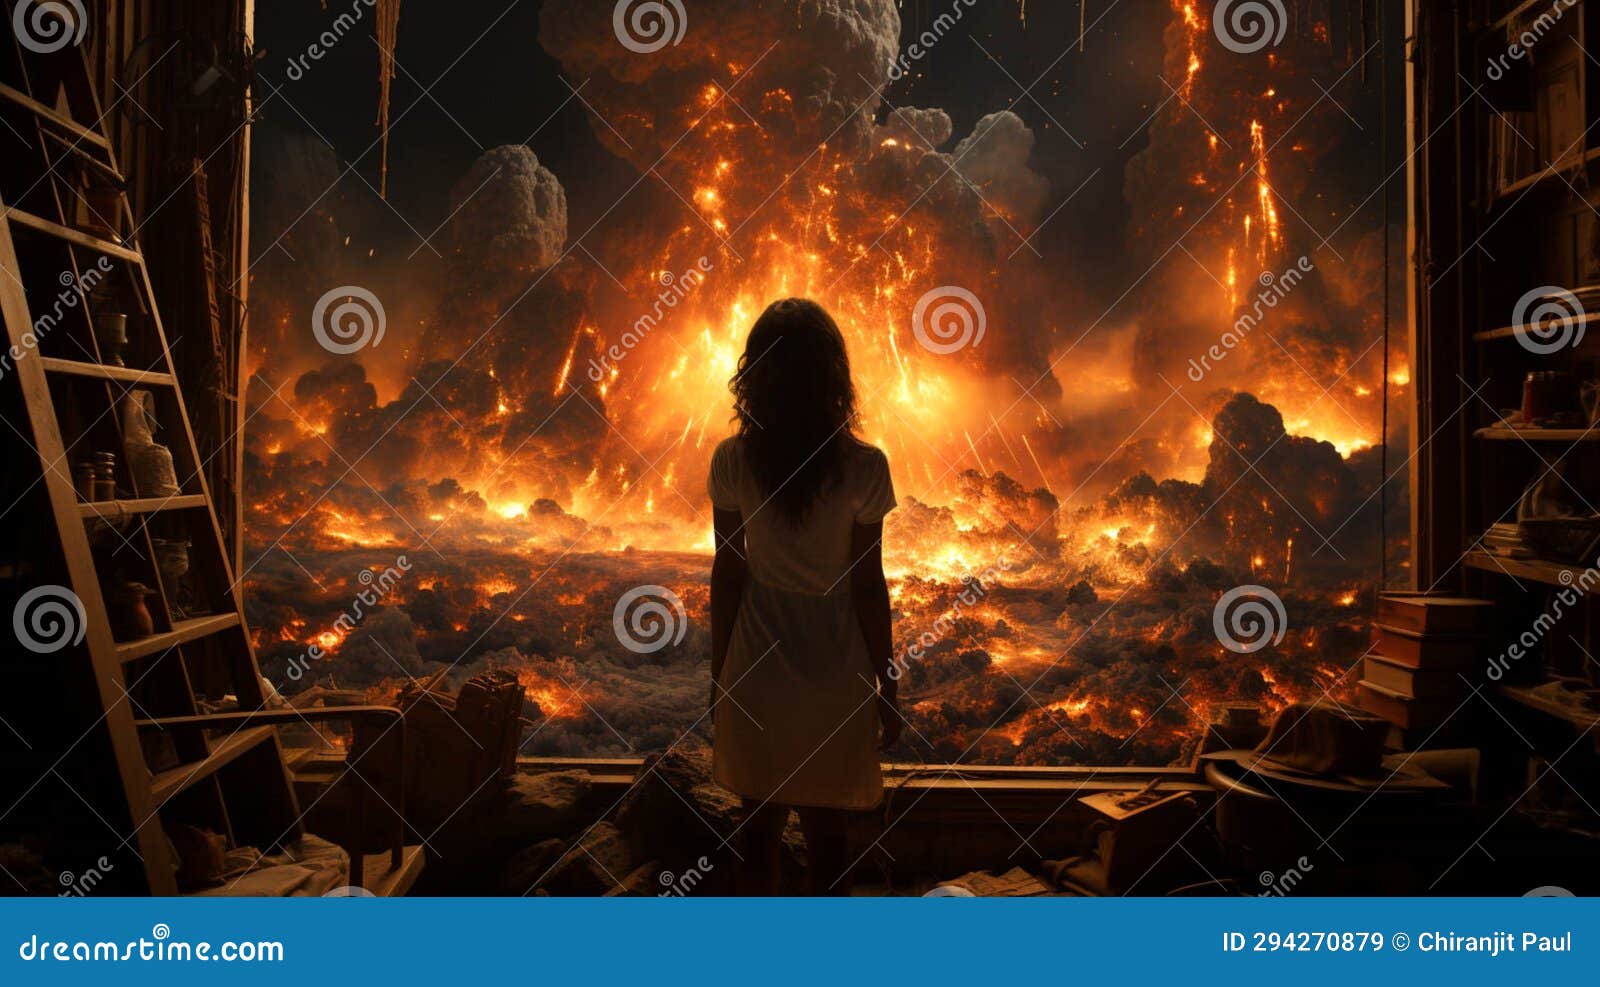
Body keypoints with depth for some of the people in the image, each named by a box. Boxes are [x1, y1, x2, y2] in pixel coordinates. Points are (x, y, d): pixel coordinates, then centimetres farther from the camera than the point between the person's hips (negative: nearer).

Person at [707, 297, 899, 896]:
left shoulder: (732, 461, -8)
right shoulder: (862, 468, -14)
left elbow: (727, 572, -2)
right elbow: (868, 584, -10)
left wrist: (719, 672, 10)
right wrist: (885, 690, 2)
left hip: (756, 667, 2)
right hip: (833, 670, -2)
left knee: (759, 827, 18)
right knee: (828, 835, 14)